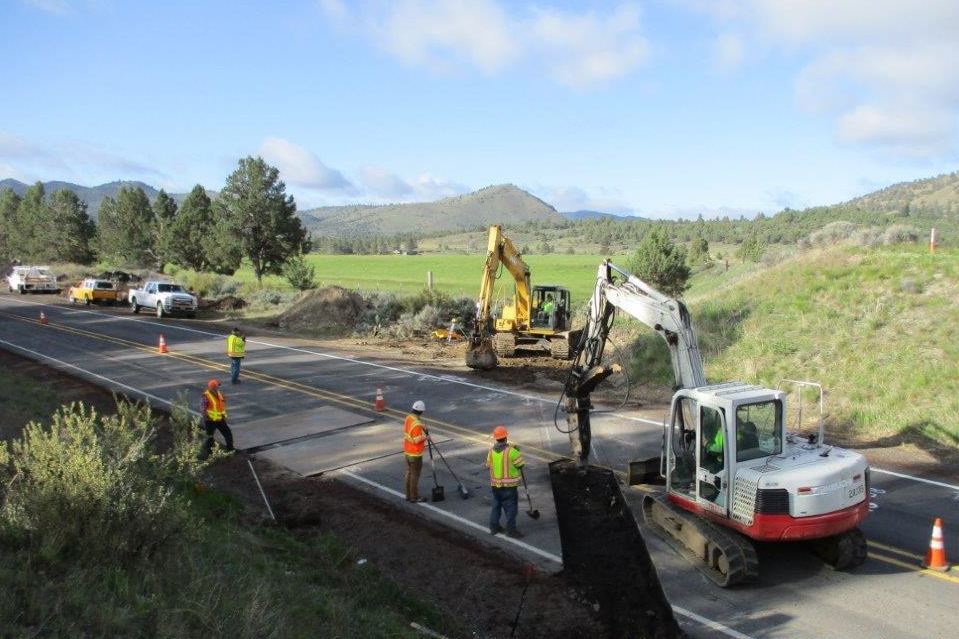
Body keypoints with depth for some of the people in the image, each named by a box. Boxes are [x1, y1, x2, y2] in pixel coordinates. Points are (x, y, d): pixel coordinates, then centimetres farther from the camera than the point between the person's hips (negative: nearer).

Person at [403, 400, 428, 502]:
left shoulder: (408, 418, 0)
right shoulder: (417, 424, -27)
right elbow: (416, 440, -26)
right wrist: (425, 436, -12)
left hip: (407, 451, 9)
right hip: (415, 454, -9)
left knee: (409, 473, 17)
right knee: (415, 475, 3)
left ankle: (409, 495, 25)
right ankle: (414, 497, 12)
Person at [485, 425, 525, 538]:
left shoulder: (491, 451, -1)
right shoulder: (511, 451, -19)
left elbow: (488, 466, 7)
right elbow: (520, 464, -11)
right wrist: (517, 452, 3)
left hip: (495, 484, 6)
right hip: (509, 485, -6)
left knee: (496, 505, 20)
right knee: (511, 507, 3)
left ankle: (493, 526, 26)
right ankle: (511, 530, 6)